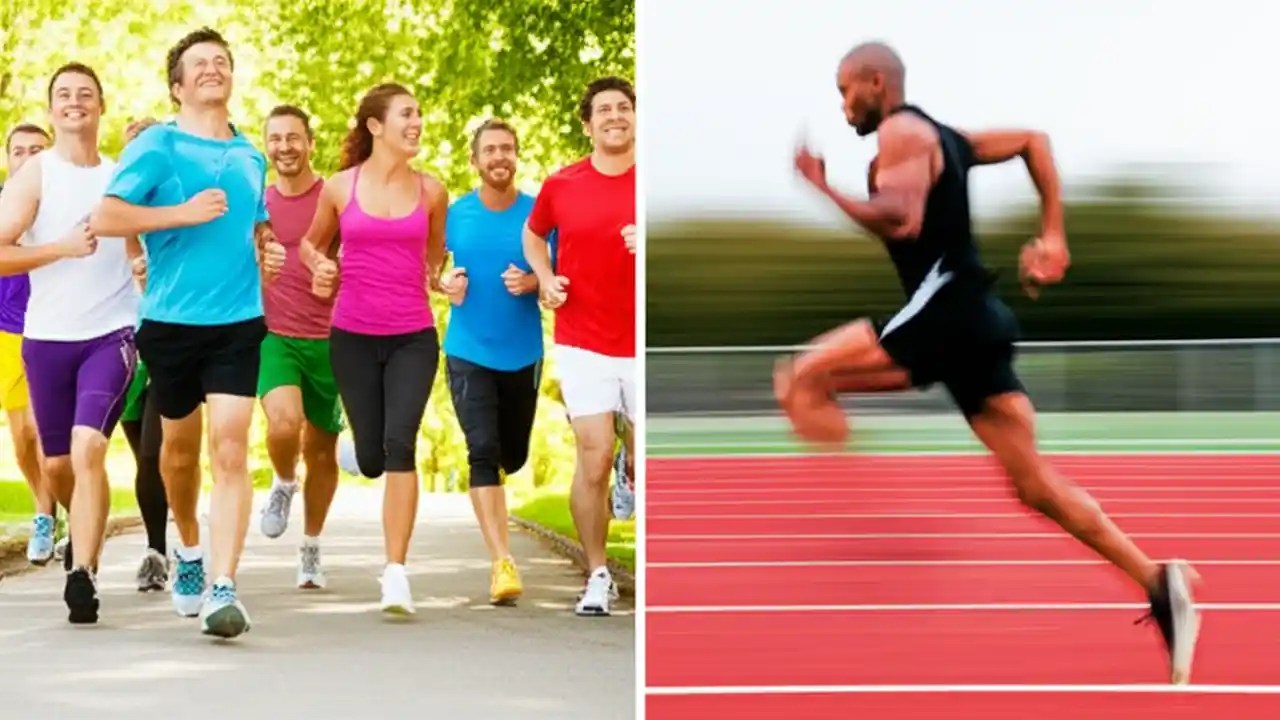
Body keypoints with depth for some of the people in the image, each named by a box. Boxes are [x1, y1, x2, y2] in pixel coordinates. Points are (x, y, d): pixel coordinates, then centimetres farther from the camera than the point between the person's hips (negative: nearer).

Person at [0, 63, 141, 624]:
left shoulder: (120, 175, 6)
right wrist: (62, 247, -20)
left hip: (112, 333, -1)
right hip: (47, 337, 1)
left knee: (88, 448, -21)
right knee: (58, 464, 13)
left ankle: (82, 574, -22)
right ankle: (85, 528, 45)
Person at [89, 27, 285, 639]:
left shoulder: (250, 157, 13)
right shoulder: (157, 146, -4)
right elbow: (105, 217, -14)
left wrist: (267, 249, 8)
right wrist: (184, 213, -18)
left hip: (238, 321, 2)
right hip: (171, 319, -2)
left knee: (230, 451, -13)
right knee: (179, 445, 15)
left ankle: (222, 589, -19)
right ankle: (189, 552, 41)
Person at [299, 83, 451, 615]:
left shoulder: (431, 191, 2)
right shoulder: (340, 187, -1)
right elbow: (311, 244, 15)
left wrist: (444, 281, -5)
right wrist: (320, 267, -6)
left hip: (413, 337, 0)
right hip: (353, 337, 1)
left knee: (399, 444, -19)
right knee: (371, 460, 4)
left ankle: (396, 574, -18)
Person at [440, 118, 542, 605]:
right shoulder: (456, 213, -2)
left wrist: (531, 282, -21)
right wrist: (447, 286, -11)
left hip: (523, 354, 1)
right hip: (469, 351, -1)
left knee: (513, 456, 13)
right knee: (482, 451, -15)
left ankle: (489, 485, 50)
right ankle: (502, 561, -18)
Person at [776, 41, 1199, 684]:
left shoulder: (901, 132, -5)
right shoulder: (939, 137, 24)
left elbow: (901, 220, -20)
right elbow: (1032, 140, 33)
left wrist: (824, 190, -13)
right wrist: (1052, 236, 26)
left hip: (943, 307, -10)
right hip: (970, 315, 10)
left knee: (801, 382, -10)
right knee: (1034, 481, 6)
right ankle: (1158, 583, -1)